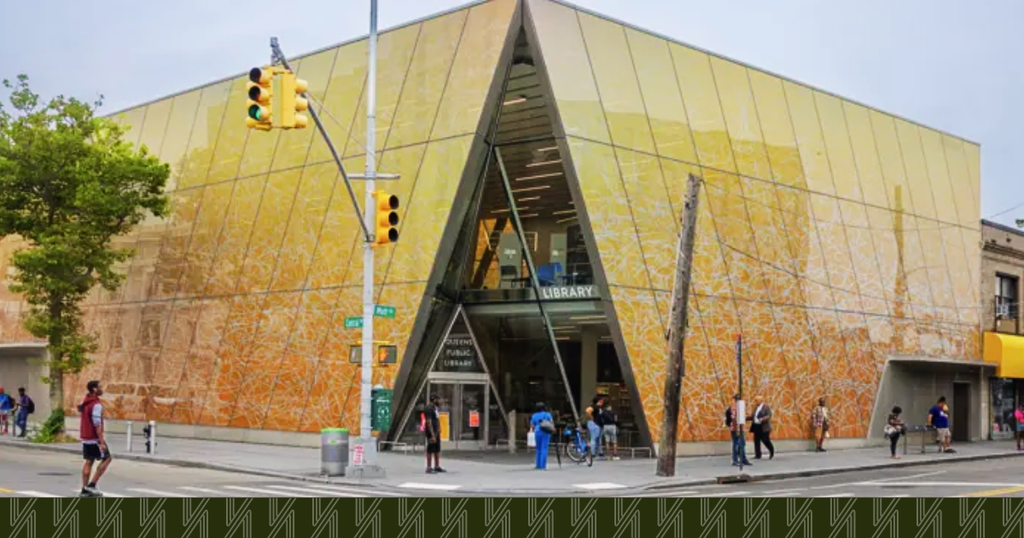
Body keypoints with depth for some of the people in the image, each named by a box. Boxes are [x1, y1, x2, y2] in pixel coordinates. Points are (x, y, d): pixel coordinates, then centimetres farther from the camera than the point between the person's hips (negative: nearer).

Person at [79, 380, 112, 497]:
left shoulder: (84, 402, 11)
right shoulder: (96, 405, -18)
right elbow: (97, 425, -22)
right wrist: (102, 442, -22)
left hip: (85, 437, 9)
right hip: (95, 438, -9)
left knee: (89, 461, 13)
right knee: (106, 459, 1)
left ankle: (85, 489, 12)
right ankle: (92, 484, -4)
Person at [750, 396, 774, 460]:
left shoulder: (766, 407, -7)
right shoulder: (756, 407, 15)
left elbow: (769, 415, -16)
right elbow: (753, 416, 18)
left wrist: (763, 419, -31)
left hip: (764, 427, -7)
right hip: (756, 426, 7)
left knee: (765, 440, -4)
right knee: (756, 441, 3)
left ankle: (772, 453, 18)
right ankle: (758, 455, 8)